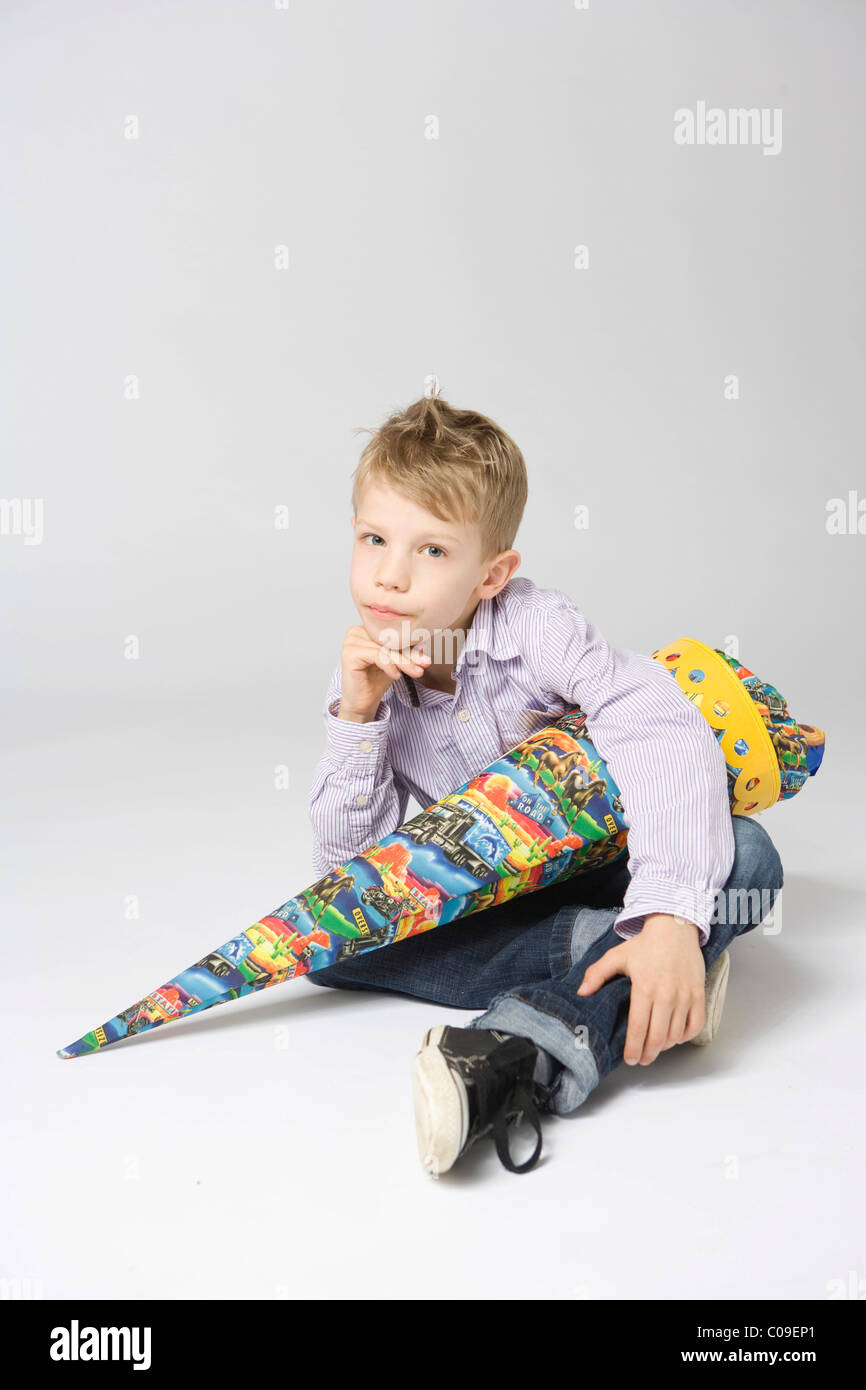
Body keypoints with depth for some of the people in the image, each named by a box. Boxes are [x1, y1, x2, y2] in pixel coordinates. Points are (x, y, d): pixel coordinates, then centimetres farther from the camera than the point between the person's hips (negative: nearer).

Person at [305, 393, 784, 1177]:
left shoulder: (536, 627, -22)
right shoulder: (363, 680, -10)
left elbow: (666, 735, -34)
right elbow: (348, 860, -11)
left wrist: (672, 918, -46)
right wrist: (359, 718, -26)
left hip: (585, 868, -2)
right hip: (469, 908, 3)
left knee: (743, 853, -31)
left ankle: (520, 1058, -47)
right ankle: (616, 975, -24)